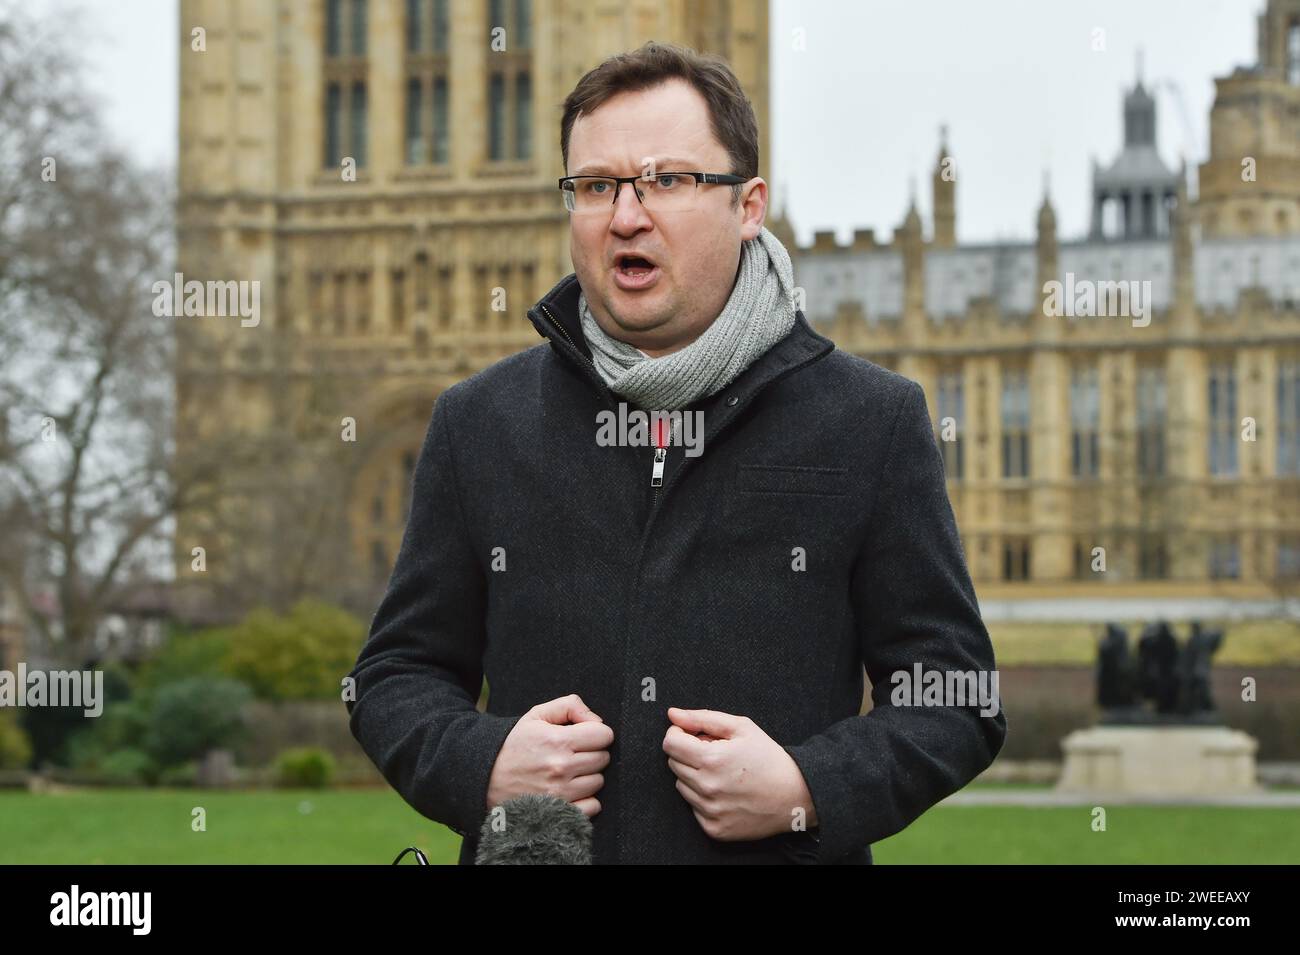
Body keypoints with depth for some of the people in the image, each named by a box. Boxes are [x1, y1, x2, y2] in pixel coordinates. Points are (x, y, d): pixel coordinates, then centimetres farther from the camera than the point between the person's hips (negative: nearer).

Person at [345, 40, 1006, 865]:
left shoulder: (875, 421, 0)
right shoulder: (478, 423, 6)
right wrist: (478, 764, -10)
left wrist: (808, 792, -16)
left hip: (784, 848, -1)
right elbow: (398, 673, 10)